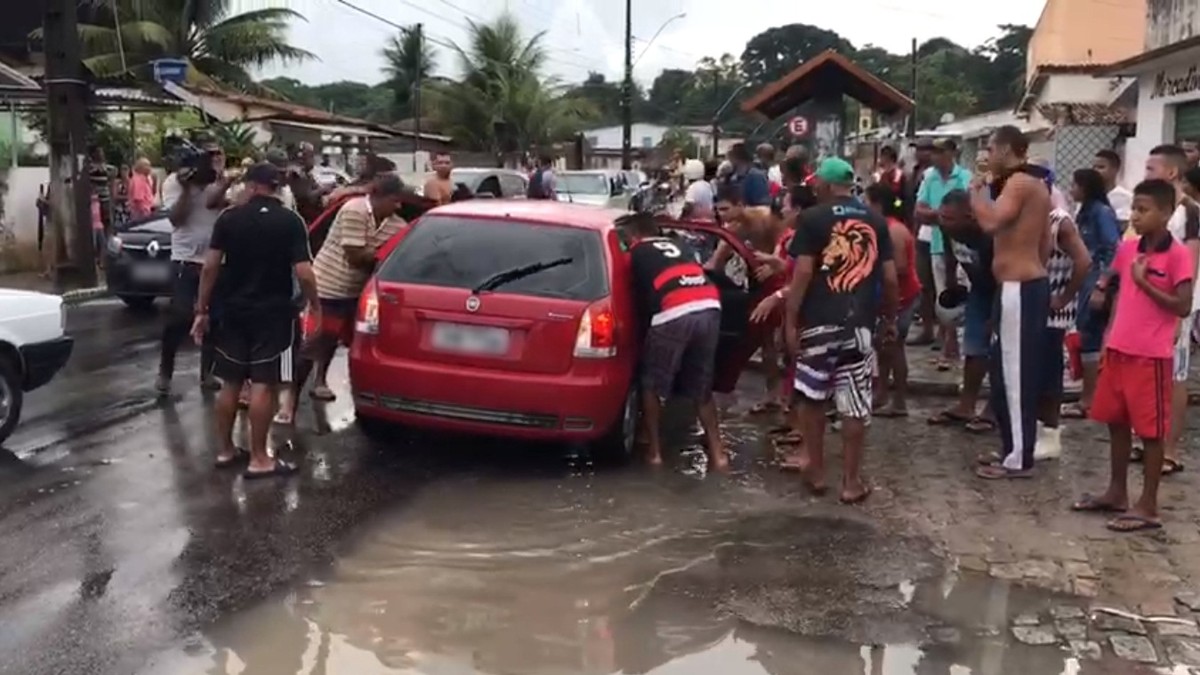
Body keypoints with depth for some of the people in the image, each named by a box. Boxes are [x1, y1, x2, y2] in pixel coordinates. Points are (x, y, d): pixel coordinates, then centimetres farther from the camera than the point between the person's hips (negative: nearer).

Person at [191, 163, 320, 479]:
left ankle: (225, 450, 22)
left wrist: (202, 310, 5)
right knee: (263, 385, -2)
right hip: (272, 312, -3)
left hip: (232, 310, 4)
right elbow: (303, 273, -15)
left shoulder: (229, 218, 1)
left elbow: (210, 266, -2)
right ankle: (259, 459, 2)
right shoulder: (291, 221, -8)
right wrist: (314, 305, 1)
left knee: (230, 383, 13)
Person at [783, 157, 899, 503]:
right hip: (861, 322, 3)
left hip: (819, 320, -2)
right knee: (854, 404, 4)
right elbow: (890, 278, 7)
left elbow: (803, 273, -9)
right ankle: (851, 481, 9)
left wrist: (790, 320, -6)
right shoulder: (876, 221, 8)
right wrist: (889, 317, 20)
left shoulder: (812, 218, -2)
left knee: (811, 394, 14)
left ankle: (816, 469, 22)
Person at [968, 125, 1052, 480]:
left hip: (1018, 288, -10)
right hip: (1029, 284, 10)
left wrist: (975, 192, -12)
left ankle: (1018, 458, 1)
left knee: (1013, 374, -5)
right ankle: (1019, 449, 23)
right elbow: (1045, 243, 20)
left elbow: (990, 222, -29)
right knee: (1017, 372, 15)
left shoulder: (1019, 182, -14)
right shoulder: (1035, 184, 17)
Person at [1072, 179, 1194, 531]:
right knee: (1116, 423, 15)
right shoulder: (1128, 248, 7)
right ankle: (1117, 493, 29)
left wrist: (1144, 282, -18)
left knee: (1151, 431, 2)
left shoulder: (1179, 255, -12)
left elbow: (1183, 307, -15)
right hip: (1119, 350, 7)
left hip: (1151, 356, -7)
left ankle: (1148, 506, 10)